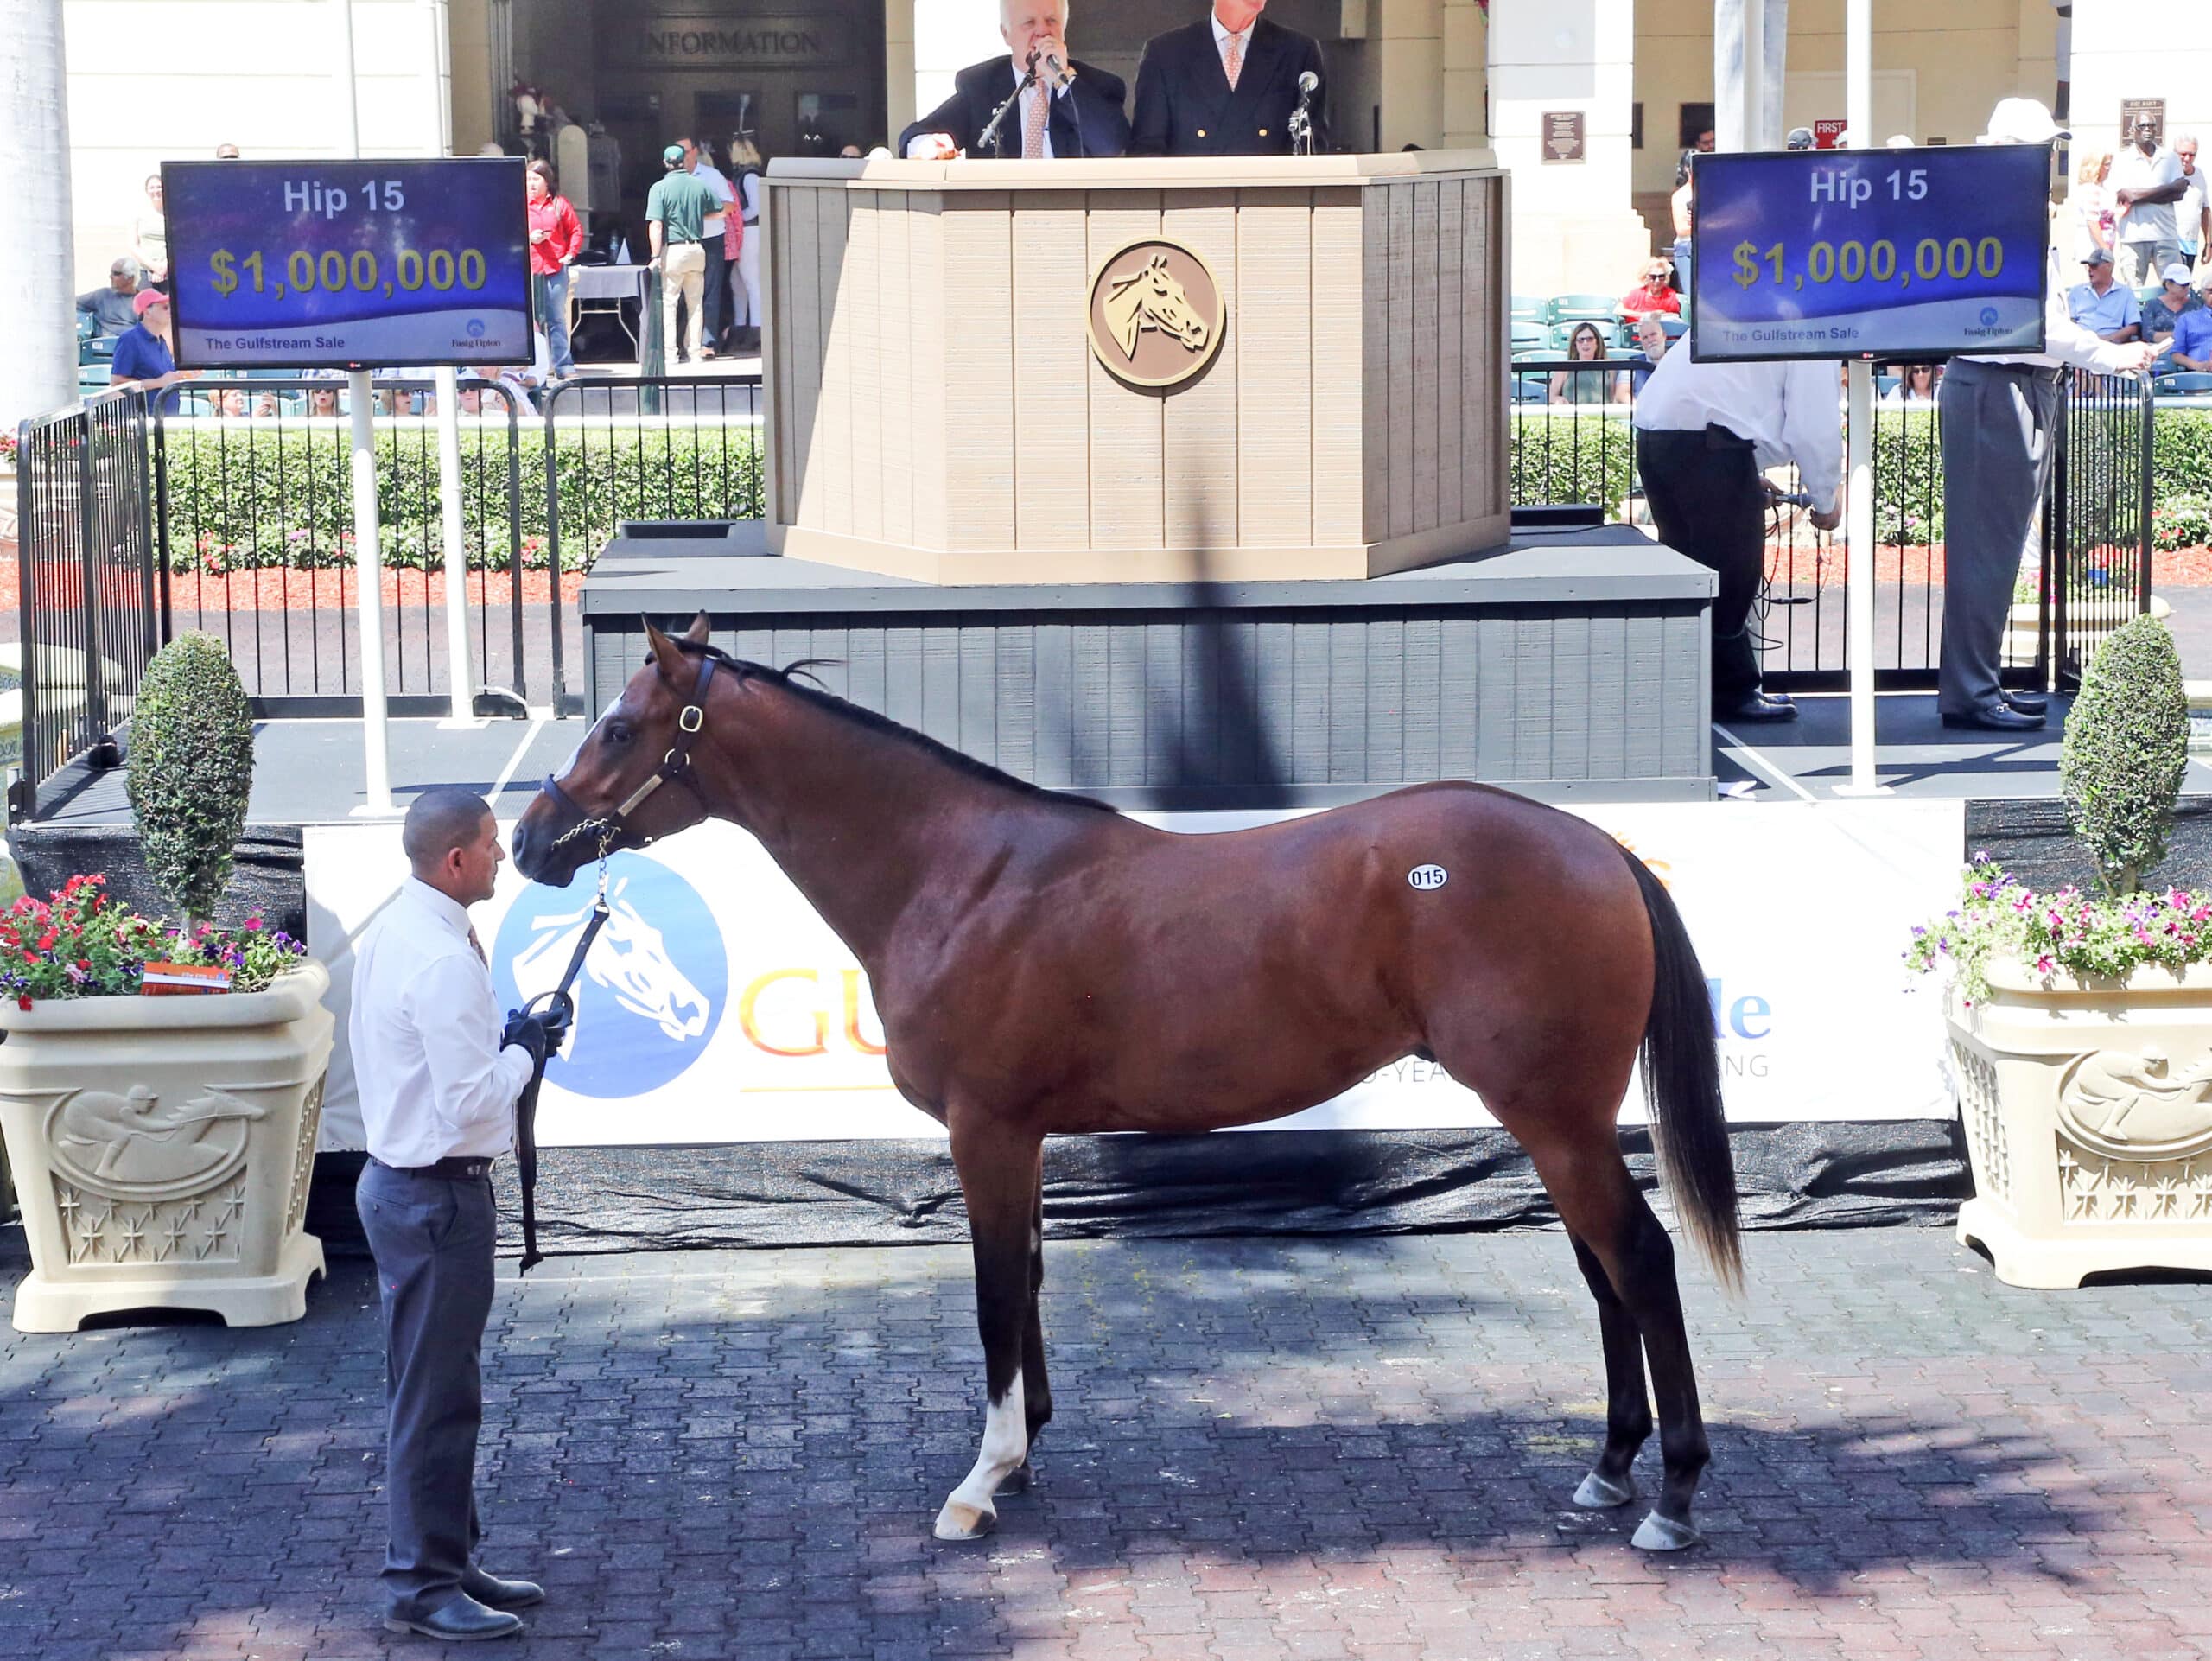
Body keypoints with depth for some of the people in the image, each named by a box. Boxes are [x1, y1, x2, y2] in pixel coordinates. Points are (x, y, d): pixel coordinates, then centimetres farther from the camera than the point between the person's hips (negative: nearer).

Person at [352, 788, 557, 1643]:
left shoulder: (390, 933, 9)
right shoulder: (446, 961, -23)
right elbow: (470, 1102, -24)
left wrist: (505, 1041, 9)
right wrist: (523, 1051, -9)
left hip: (401, 1180, 10)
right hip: (437, 1195, -10)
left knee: (437, 1384, 18)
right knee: (436, 1394, -2)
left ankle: (448, 1560, 27)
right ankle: (421, 1585, 5)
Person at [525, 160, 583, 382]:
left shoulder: (559, 204, 6)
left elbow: (576, 231, 10)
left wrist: (570, 254, -1)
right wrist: (528, 238, -9)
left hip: (556, 267, 0)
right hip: (529, 270, 0)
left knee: (557, 319, 2)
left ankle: (563, 366, 4)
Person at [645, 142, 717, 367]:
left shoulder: (660, 188, -9)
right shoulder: (699, 186, 2)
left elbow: (655, 226, -15)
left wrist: (656, 256, -14)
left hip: (672, 250, -4)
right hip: (696, 250, 4)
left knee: (668, 302, 1)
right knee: (695, 304, 11)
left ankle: (670, 353, -2)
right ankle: (694, 352, 13)